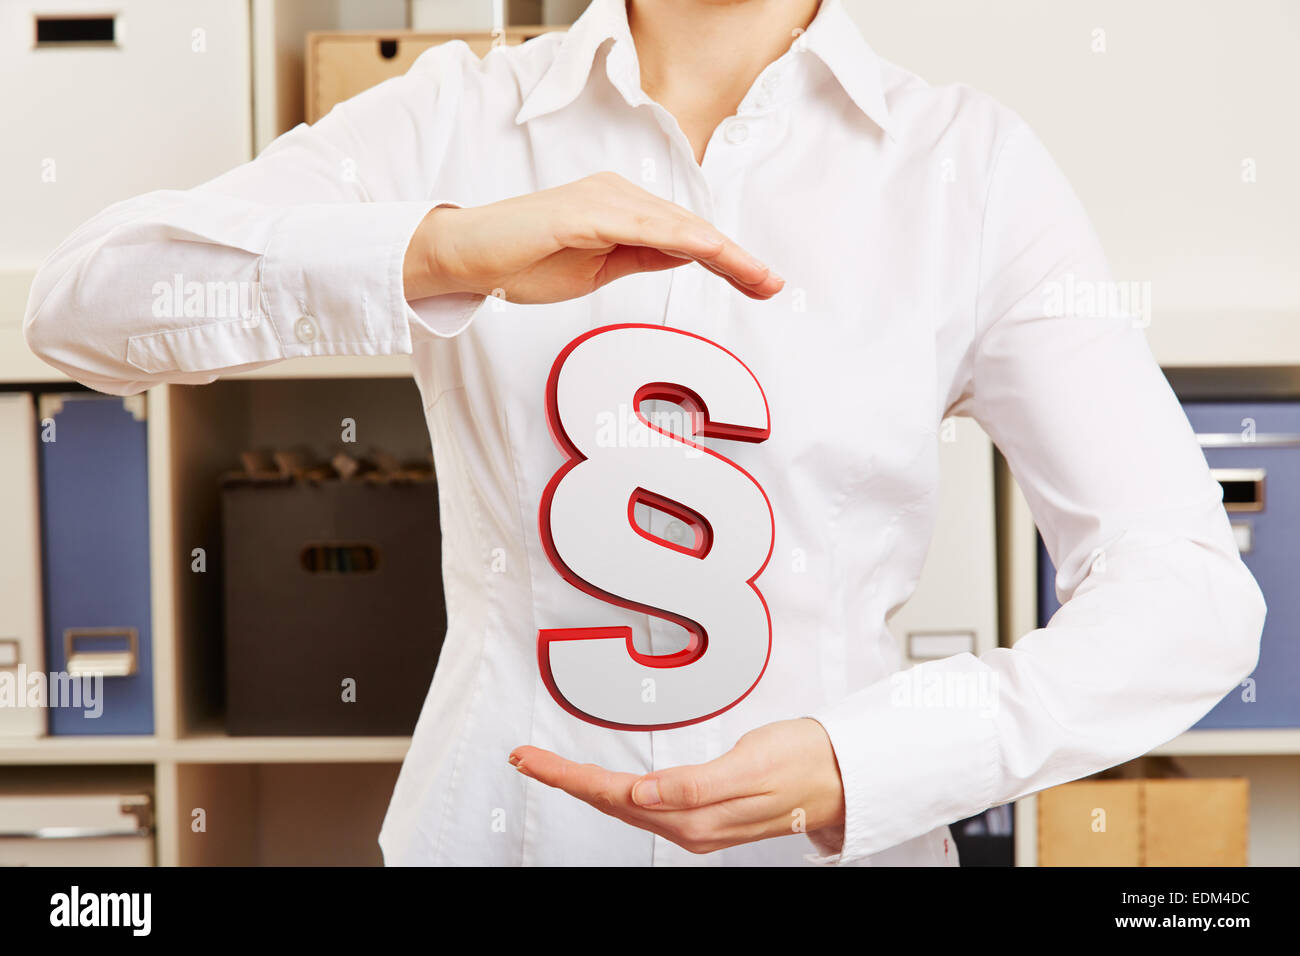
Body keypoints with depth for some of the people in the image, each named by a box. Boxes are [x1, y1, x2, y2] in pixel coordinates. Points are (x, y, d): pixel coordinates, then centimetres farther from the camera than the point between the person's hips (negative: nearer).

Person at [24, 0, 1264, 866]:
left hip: (833, 838, 0)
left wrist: (851, 768, -25)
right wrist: (441, 250, -30)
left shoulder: (970, 164, -7)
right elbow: (82, 302, -16)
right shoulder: (454, 124, -4)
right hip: (494, 821, 1)